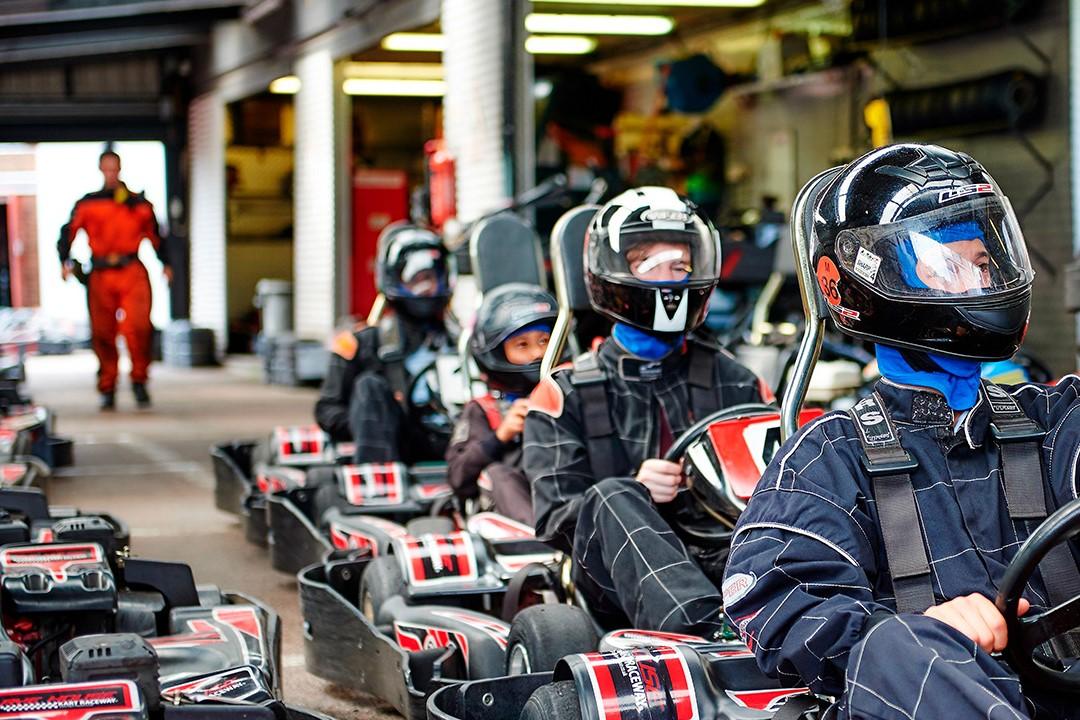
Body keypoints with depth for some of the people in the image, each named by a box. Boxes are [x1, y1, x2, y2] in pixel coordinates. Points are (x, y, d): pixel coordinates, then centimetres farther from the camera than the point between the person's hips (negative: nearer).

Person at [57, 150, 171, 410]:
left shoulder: (139, 203, 13)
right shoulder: (87, 204, 10)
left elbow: (154, 234, 21)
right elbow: (68, 232, 8)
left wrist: (166, 264, 13)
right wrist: (65, 261, -6)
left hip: (133, 272, 0)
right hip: (100, 275, 1)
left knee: (138, 327, -17)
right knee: (102, 333, 2)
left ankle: (139, 380, -1)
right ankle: (107, 391, 14)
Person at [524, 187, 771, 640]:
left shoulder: (734, 384, 22)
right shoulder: (567, 395, 14)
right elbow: (559, 518, 3)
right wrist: (632, 492, -16)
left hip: (726, 563, 2)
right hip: (620, 583, -2)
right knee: (610, 498, -34)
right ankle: (708, 631, -59)